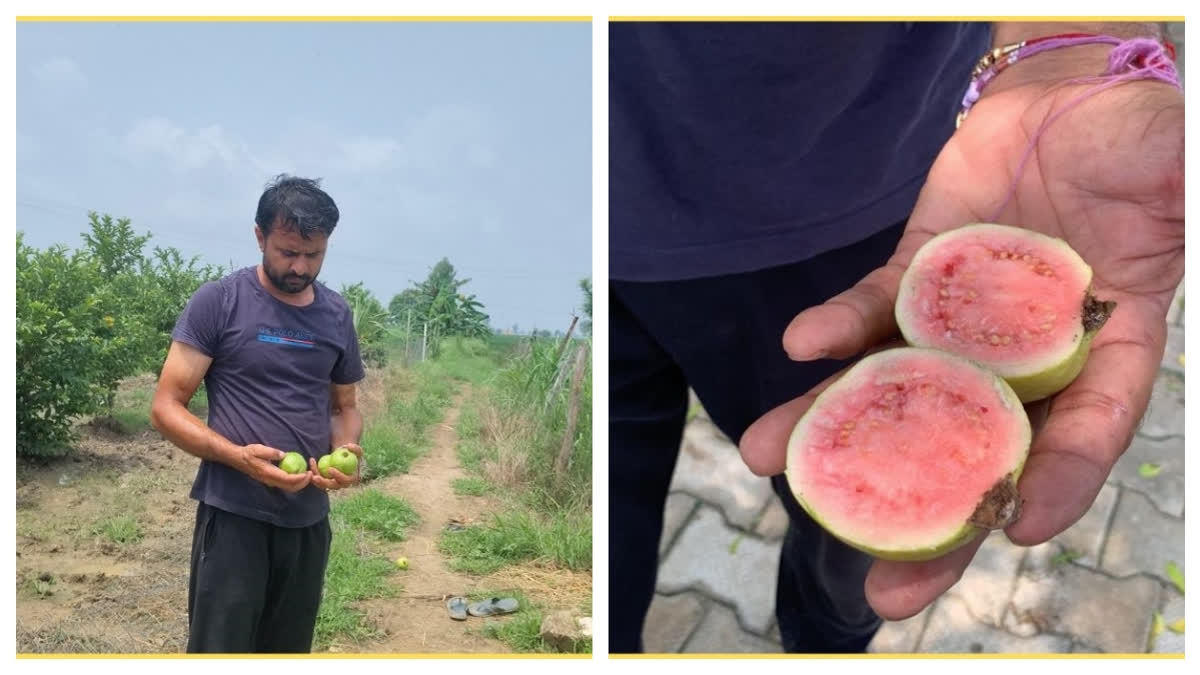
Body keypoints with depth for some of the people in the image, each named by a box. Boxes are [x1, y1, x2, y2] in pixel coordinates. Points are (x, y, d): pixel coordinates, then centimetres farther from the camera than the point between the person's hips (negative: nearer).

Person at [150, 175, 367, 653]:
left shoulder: (336, 316, 6)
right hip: (233, 517, -4)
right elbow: (166, 407, -7)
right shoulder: (218, 302, -7)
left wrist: (345, 452, -7)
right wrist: (238, 456, -24)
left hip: (309, 520, 5)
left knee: (287, 652, 15)